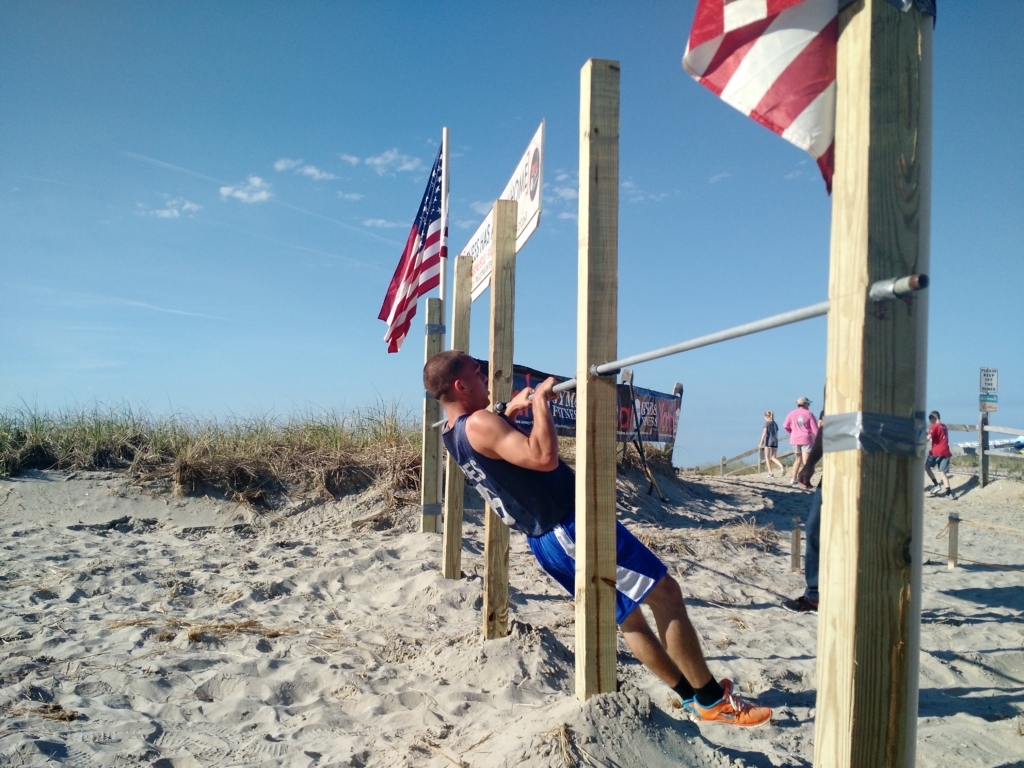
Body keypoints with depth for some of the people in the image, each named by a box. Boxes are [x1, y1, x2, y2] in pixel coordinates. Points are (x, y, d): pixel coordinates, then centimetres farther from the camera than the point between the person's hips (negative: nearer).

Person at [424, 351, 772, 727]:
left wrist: (511, 409, 23)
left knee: (626, 613, 18)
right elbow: (544, 457, -32)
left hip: (546, 540, 10)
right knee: (666, 594, -2)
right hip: (570, 527, -10)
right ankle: (713, 700, 7)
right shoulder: (479, 424, -21)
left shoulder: (454, 435, 10)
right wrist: (540, 400, -21)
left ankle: (691, 695, 26)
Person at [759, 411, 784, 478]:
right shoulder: (775, 424, 16)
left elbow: (764, 433, -8)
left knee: (767, 457, 4)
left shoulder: (767, 423, -2)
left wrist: (761, 442, -7)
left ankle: (770, 473, -1)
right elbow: (777, 434, 17)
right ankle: (781, 466, -21)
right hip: (775, 441, 5)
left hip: (768, 441, -5)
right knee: (774, 457, 8)